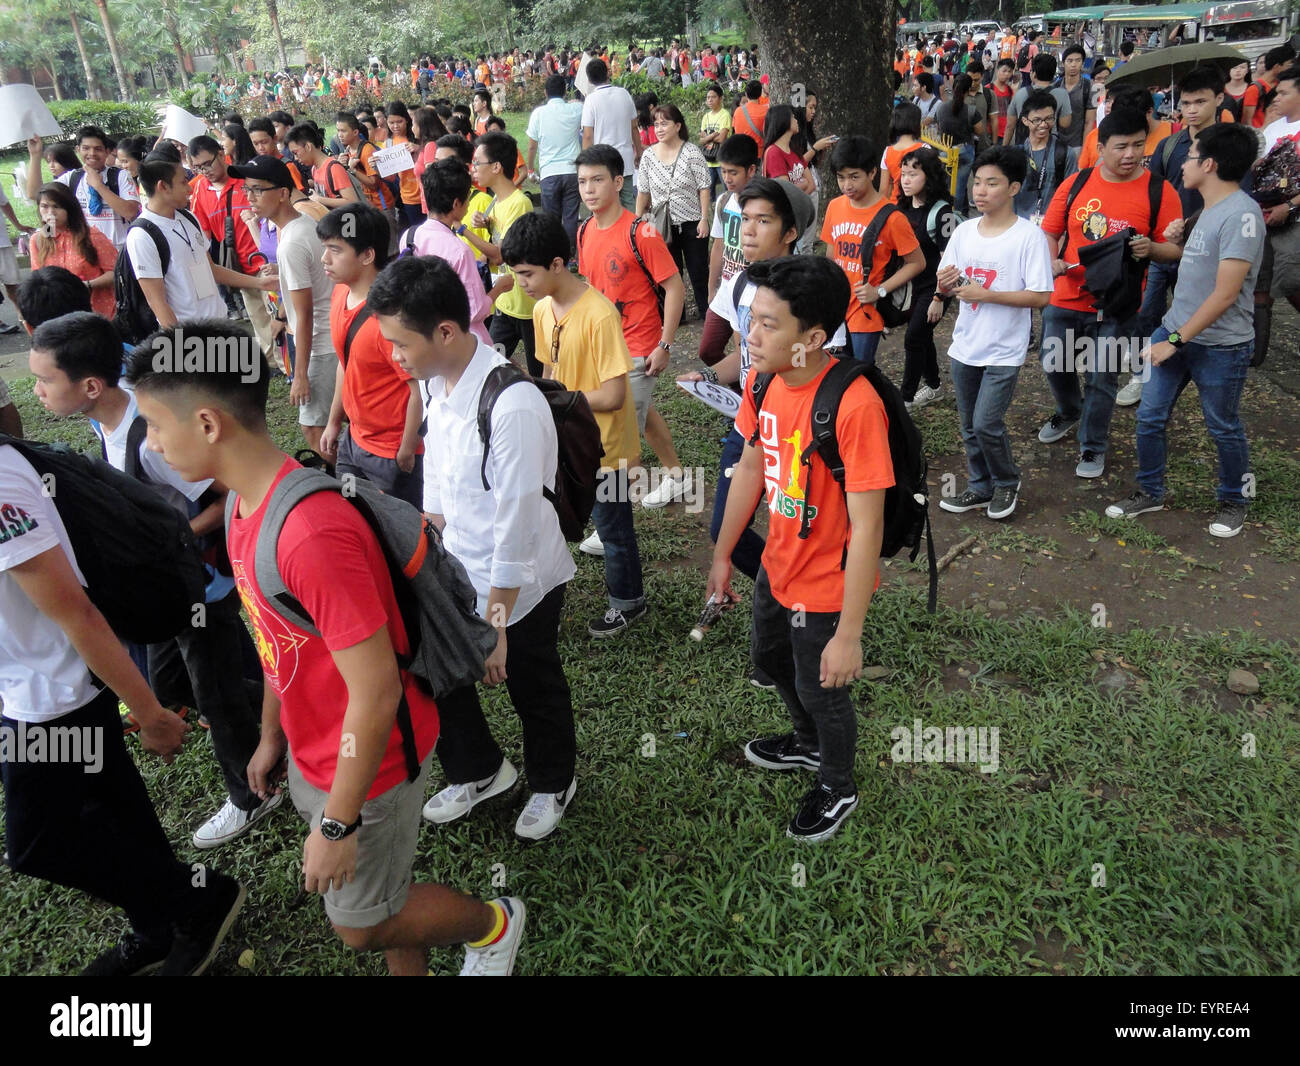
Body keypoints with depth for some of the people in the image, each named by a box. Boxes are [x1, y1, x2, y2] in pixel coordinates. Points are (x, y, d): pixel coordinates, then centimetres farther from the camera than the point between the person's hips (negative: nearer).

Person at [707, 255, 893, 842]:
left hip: (826, 585, -8)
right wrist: (722, 555, 13)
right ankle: (808, 743, 60)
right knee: (770, 658, 29)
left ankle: (837, 788, 47)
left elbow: (866, 528, -29)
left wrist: (849, 634, -26)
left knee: (821, 691, 15)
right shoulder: (765, 382, -9)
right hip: (776, 566, 8)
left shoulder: (854, 405, -32)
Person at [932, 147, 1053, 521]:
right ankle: (980, 488, 31)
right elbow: (946, 283, 10)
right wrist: (943, 287, -15)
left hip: (1005, 351, -5)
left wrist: (985, 294, -22)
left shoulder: (1029, 236, -12)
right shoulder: (964, 231, 4)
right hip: (965, 346, 6)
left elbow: (1041, 296, -16)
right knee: (970, 426, 13)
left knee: (986, 424, -10)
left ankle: (1007, 482, 17)